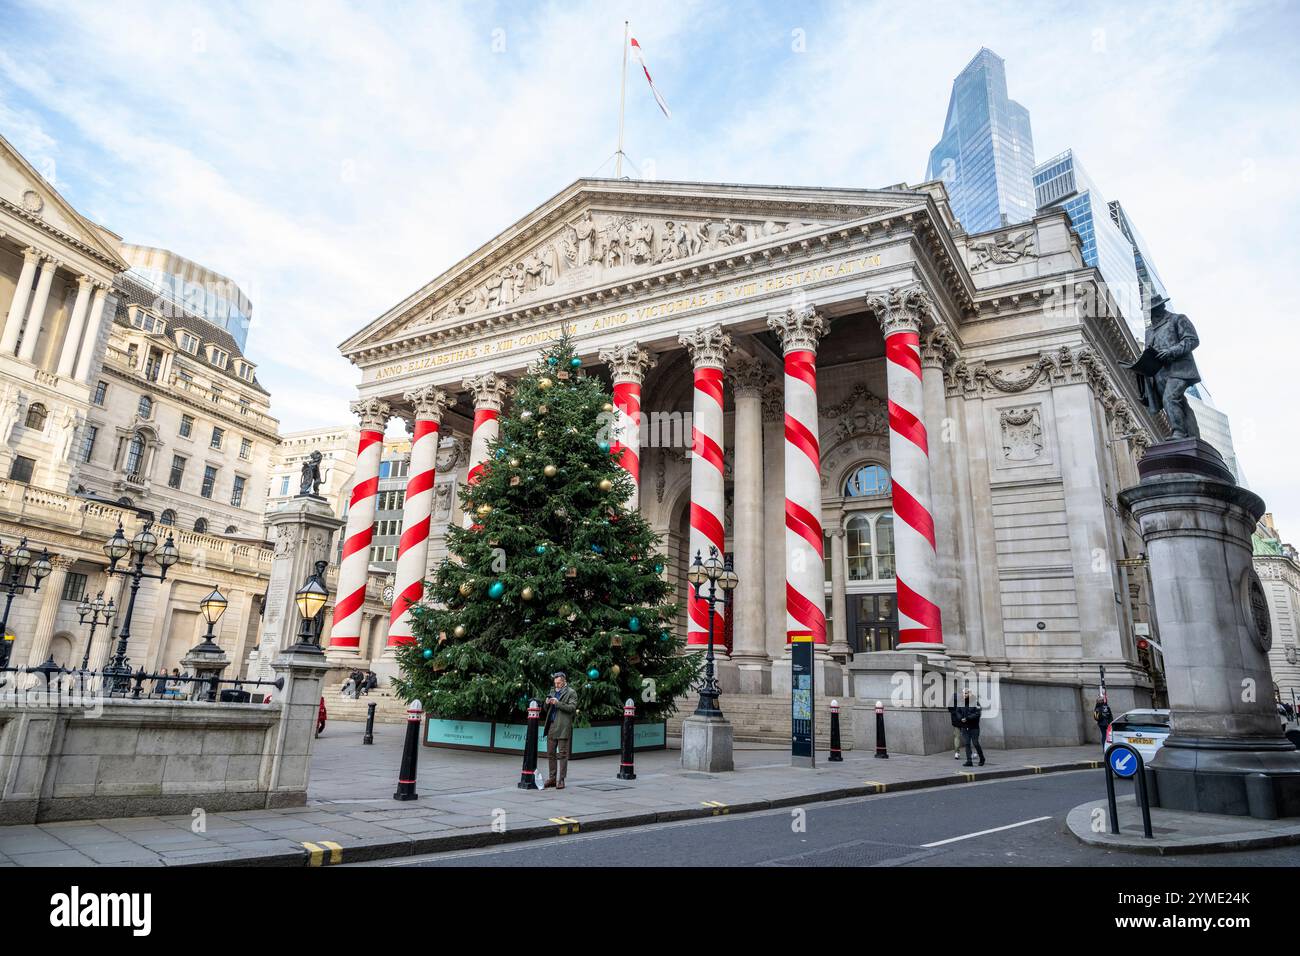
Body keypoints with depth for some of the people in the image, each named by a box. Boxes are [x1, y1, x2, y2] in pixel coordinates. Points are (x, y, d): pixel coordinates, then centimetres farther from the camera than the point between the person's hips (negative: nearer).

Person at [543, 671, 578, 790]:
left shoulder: (571, 693, 0)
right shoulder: (553, 692, 20)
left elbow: (572, 708, -13)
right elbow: (547, 710, 24)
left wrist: (558, 703, -18)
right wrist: (547, 703, 2)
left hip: (563, 728, -6)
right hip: (551, 727, 6)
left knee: (562, 754, -3)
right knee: (550, 753, 8)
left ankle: (561, 779, 1)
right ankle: (552, 778, 16)